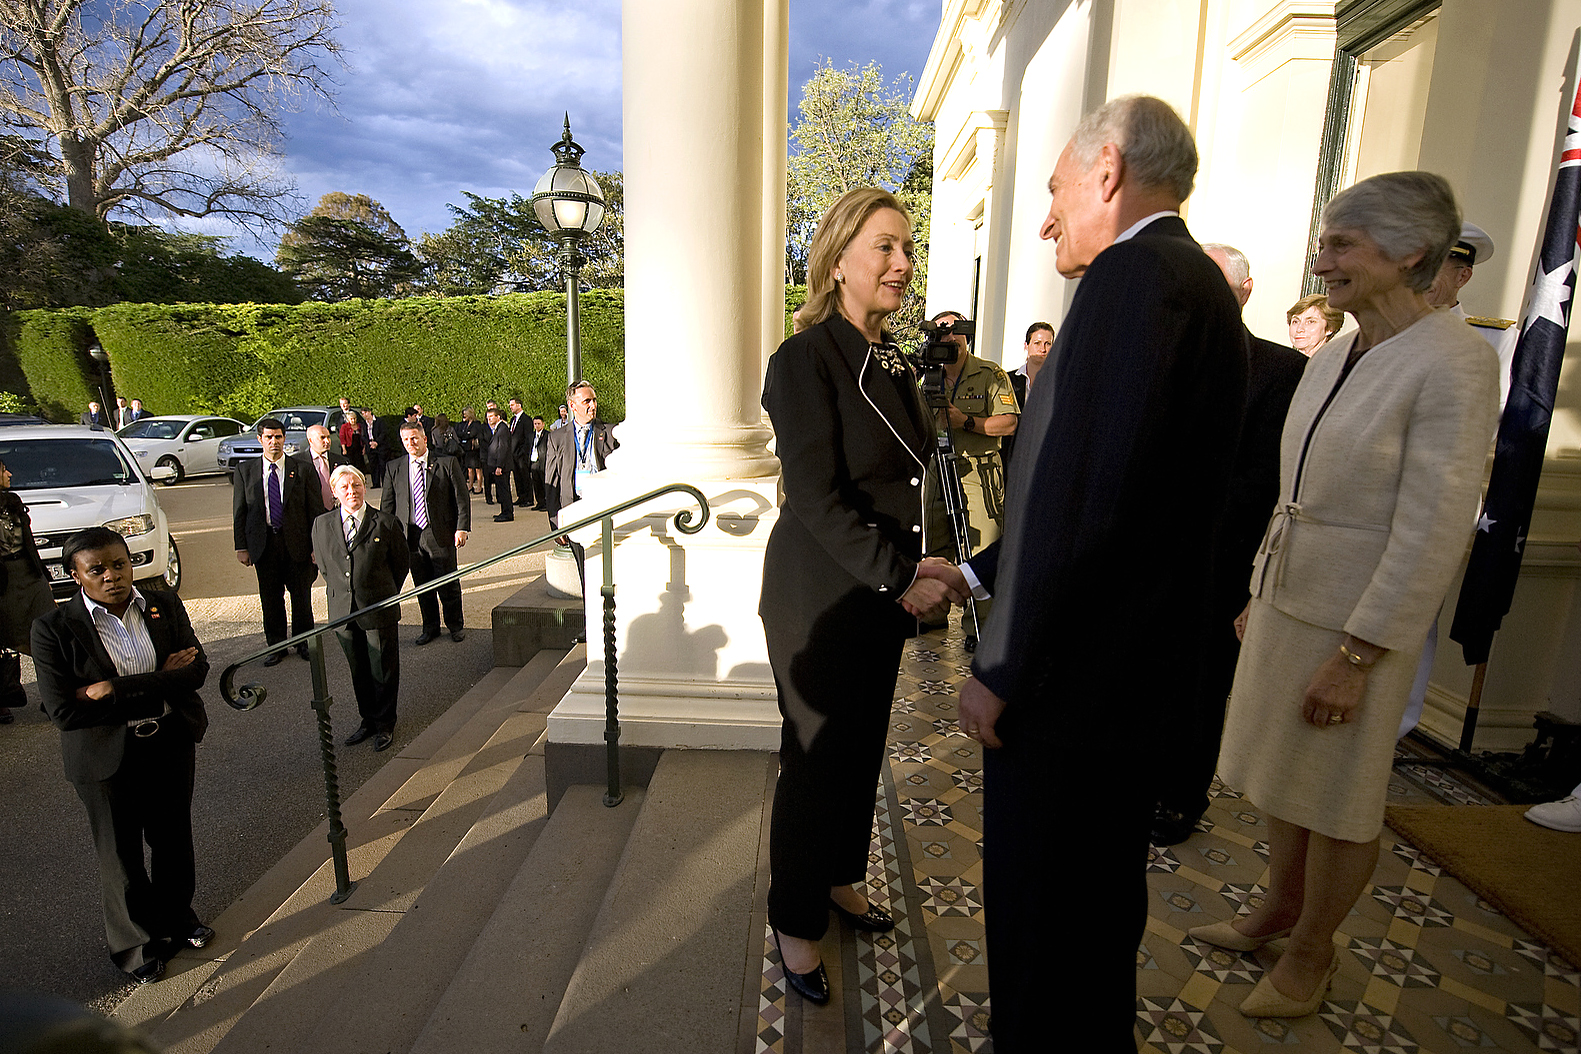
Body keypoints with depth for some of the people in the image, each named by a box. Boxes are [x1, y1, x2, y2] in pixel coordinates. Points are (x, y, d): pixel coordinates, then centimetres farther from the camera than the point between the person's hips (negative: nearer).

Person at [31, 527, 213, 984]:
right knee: (121, 855, 16)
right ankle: (136, 941, 40)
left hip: (171, 744, 3)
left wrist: (117, 690, -23)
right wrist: (159, 683, -20)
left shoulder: (165, 606, -7)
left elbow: (196, 671, -13)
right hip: (107, 757, -2)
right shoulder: (53, 628, -14)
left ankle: (176, 915, 46)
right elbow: (64, 711, -20)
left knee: (174, 838, 20)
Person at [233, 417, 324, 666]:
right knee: (270, 598, 9)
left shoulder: (303, 470, -1)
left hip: (297, 542, -1)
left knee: (301, 596, 7)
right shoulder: (245, 471, 5)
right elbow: (239, 511, 7)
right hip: (264, 543, 2)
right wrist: (241, 547, 1)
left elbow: (316, 509, -1)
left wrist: (317, 545, -7)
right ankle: (276, 645, 24)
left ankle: (303, 642, 25)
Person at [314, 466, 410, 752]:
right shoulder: (321, 525, 3)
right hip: (342, 611, 3)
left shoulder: (385, 522, -7)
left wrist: (384, 595, 7)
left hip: (380, 611, -3)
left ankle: (385, 724, 23)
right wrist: (340, 593, 13)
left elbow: (402, 562, 2)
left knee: (384, 671, 7)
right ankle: (367, 719, 33)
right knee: (358, 671, 16)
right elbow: (324, 566, 15)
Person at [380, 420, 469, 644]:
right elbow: (387, 504, 11)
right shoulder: (394, 468, 7)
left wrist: (462, 528, -11)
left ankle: (455, 626, 26)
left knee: (448, 584, 7)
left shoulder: (447, 463, -2)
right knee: (422, 586, 12)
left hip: (441, 535, -3)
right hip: (411, 537, 3)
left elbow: (462, 498, -3)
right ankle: (430, 627, 29)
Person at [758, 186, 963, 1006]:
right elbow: (816, 498, -20)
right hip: (818, 595, -7)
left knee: (864, 746, 19)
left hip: (885, 593, 7)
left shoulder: (894, 363, 10)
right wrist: (901, 578, -20)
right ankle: (795, 922, 30)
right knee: (817, 756, 6)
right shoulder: (805, 360, -14)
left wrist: (917, 576, 4)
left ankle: (840, 879, 43)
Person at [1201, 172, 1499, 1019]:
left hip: (1359, 619, -7)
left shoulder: (1453, 361, -16)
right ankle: (1280, 907, 41)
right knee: (1283, 773, 20)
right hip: (1286, 599, 7)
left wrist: (1355, 656, -19)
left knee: (1338, 796, 11)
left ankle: (1312, 950, 32)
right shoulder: (1330, 358, 6)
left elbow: (1433, 531, -19)